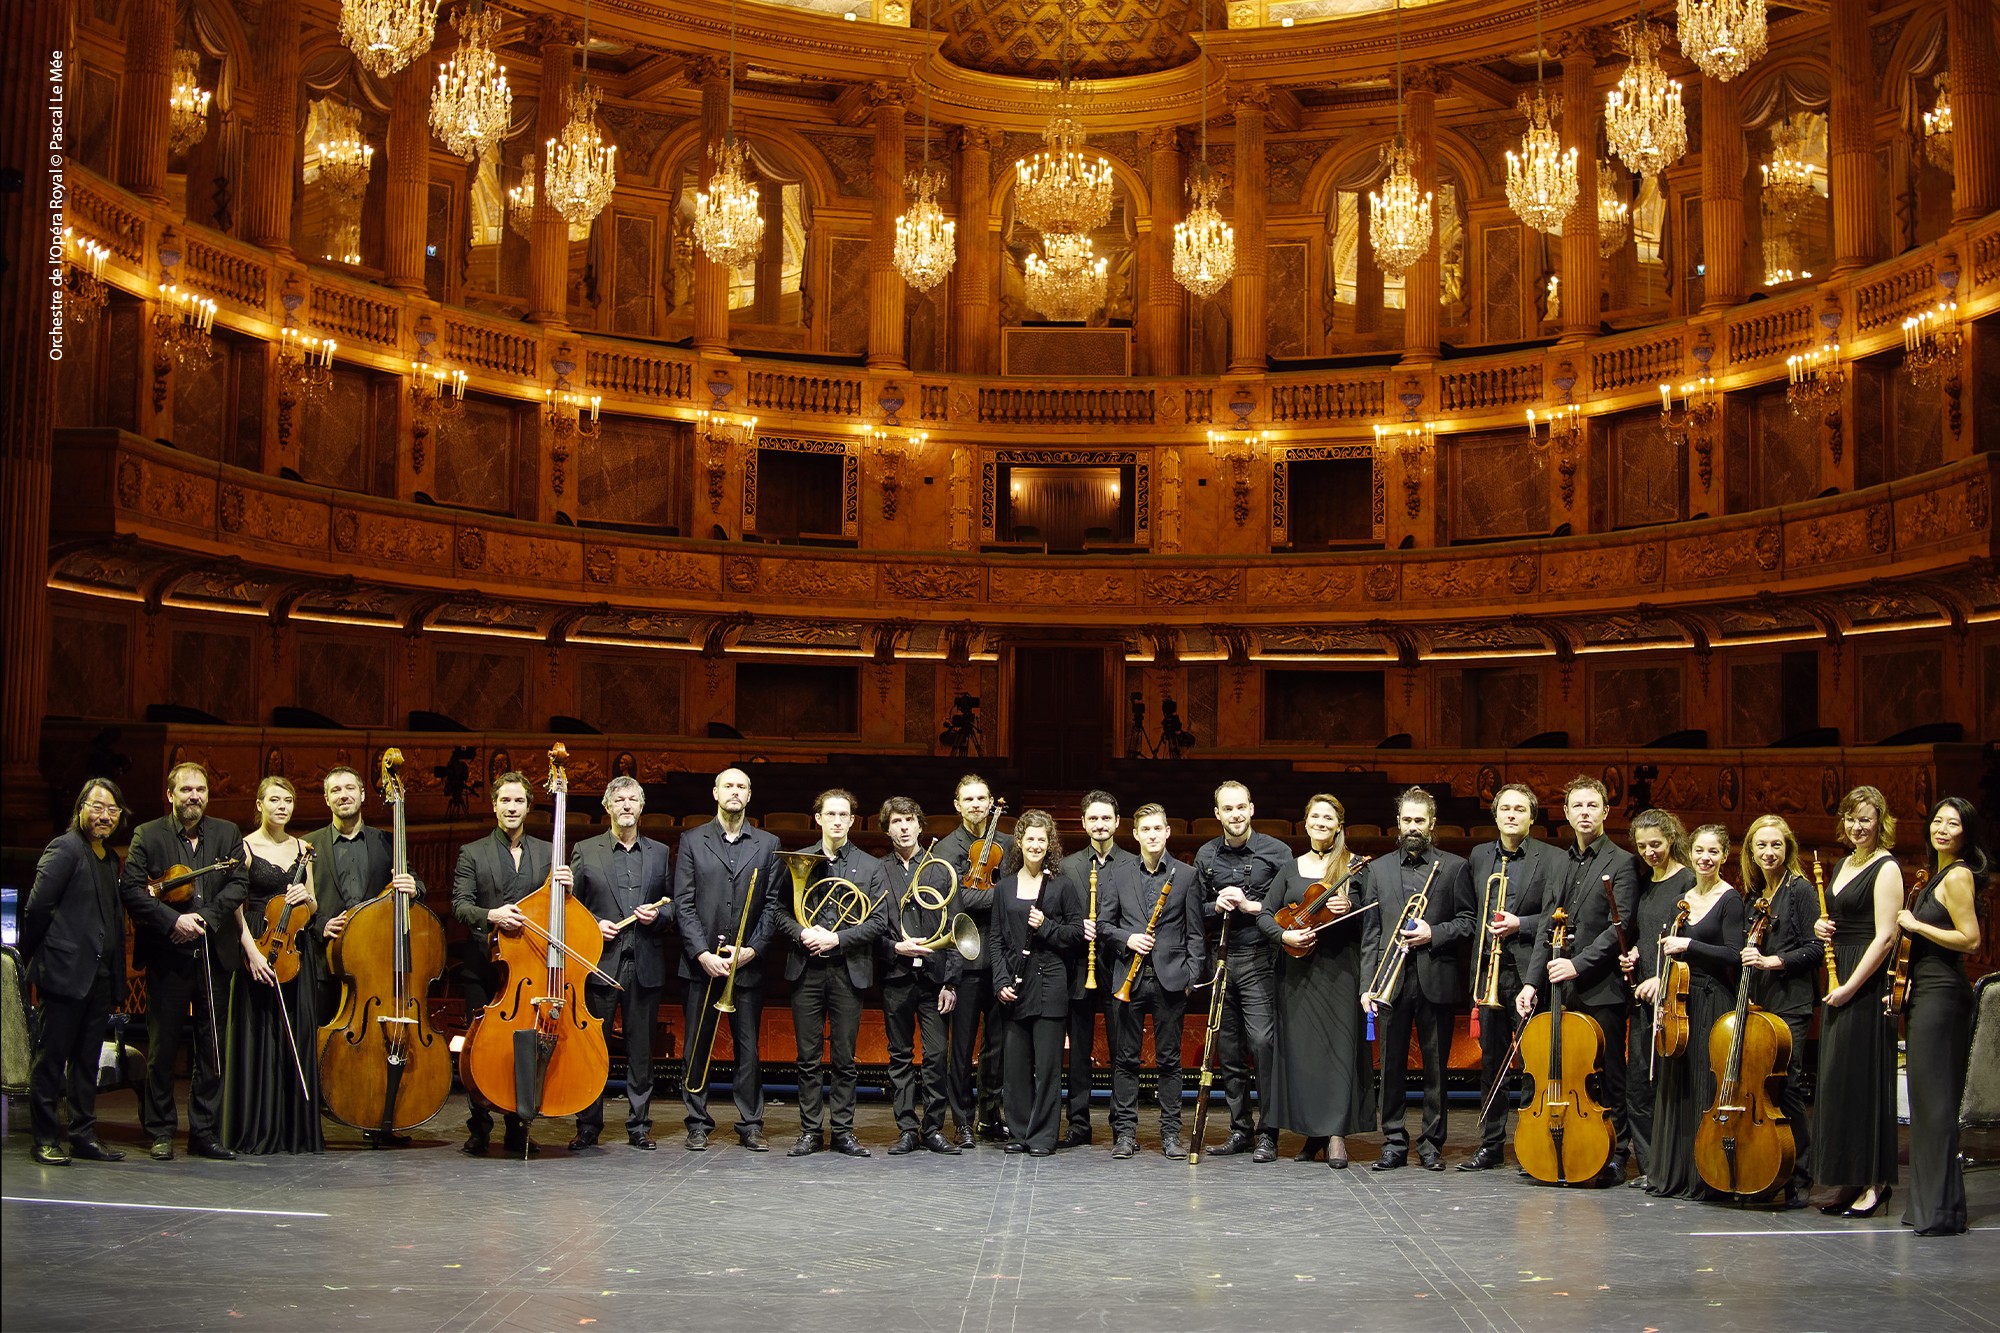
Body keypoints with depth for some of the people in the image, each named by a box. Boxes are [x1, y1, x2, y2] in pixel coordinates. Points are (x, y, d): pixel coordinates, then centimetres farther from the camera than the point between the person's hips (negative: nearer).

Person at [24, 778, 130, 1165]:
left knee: (87, 1060, 11)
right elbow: (37, 907, -14)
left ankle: (84, 1135, 17)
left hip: (101, 974, 8)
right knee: (52, 1057, 0)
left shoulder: (109, 858, 15)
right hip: (66, 970, -8)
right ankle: (46, 1139, 5)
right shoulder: (65, 849, -8)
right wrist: (37, 955, -8)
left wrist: (116, 970, 9)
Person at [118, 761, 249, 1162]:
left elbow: (238, 884, 0)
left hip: (213, 954, 2)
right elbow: (130, 888, -7)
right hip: (167, 957, -2)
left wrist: (204, 918, -13)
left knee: (212, 1047, 5)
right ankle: (160, 1132, 13)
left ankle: (205, 1132, 12)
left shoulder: (228, 834, 9)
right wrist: (174, 920, -16)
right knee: (162, 1046, 3)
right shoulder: (148, 835, 2)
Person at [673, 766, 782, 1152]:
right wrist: (702, 953, -9)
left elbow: (772, 904, 5)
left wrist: (752, 950, -7)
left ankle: (750, 1125, 10)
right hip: (700, 961, 0)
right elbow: (683, 903, 0)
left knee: (748, 1046, 3)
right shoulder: (692, 841, 7)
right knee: (697, 1047, 4)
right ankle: (698, 1124, 12)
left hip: (747, 964, 0)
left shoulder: (768, 844, 9)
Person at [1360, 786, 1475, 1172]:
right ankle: (1394, 1143, 13)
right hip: (1391, 981, 2)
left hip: (1436, 980, -1)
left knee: (1436, 1067, 5)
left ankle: (1431, 1143, 14)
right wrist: (1367, 984, 1)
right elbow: (1370, 933, 8)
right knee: (1391, 1067, 5)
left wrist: (1434, 933, -13)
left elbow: (1468, 922, 4)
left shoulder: (1454, 867, 5)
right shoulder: (1378, 869, 11)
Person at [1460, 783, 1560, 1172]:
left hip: (1530, 970, -4)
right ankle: (1491, 1144, 18)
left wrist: (1520, 925, -20)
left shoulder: (1551, 859, -1)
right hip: (1489, 971, 4)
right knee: (1491, 1061, 10)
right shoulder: (1478, 856, 12)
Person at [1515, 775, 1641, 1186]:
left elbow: (1620, 928, -13)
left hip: (1603, 988, -6)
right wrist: (1533, 980, 3)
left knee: (1609, 1074, 1)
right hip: (1563, 987, 6)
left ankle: (1614, 1155, 9)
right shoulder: (1561, 864, 15)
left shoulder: (1621, 863, -4)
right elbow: (1548, 927, 13)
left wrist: (1579, 964, -19)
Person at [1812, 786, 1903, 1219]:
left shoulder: (1886, 869, -10)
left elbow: (1885, 937, -17)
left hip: (1868, 982, -9)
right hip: (1839, 979, 9)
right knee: (1836, 1080, 8)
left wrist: (1851, 985, -18)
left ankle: (1874, 1180, 1)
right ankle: (1850, 1177, 14)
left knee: (1862, 1078, -6)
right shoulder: (1843, 865, 16)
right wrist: (1820, 927, 5)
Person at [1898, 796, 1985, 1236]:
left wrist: (1915, 924, -13)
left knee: (1935, 1100, -8)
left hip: (1941, 994, -10)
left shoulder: (1957, 875, -11)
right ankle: (1928, 1201, 17)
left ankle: (1942, 1209, -5)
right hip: (1926, 992, 10)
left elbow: (1970, 939, -19)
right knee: (1927, 1100, 11)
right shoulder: (1939, 874, 18)